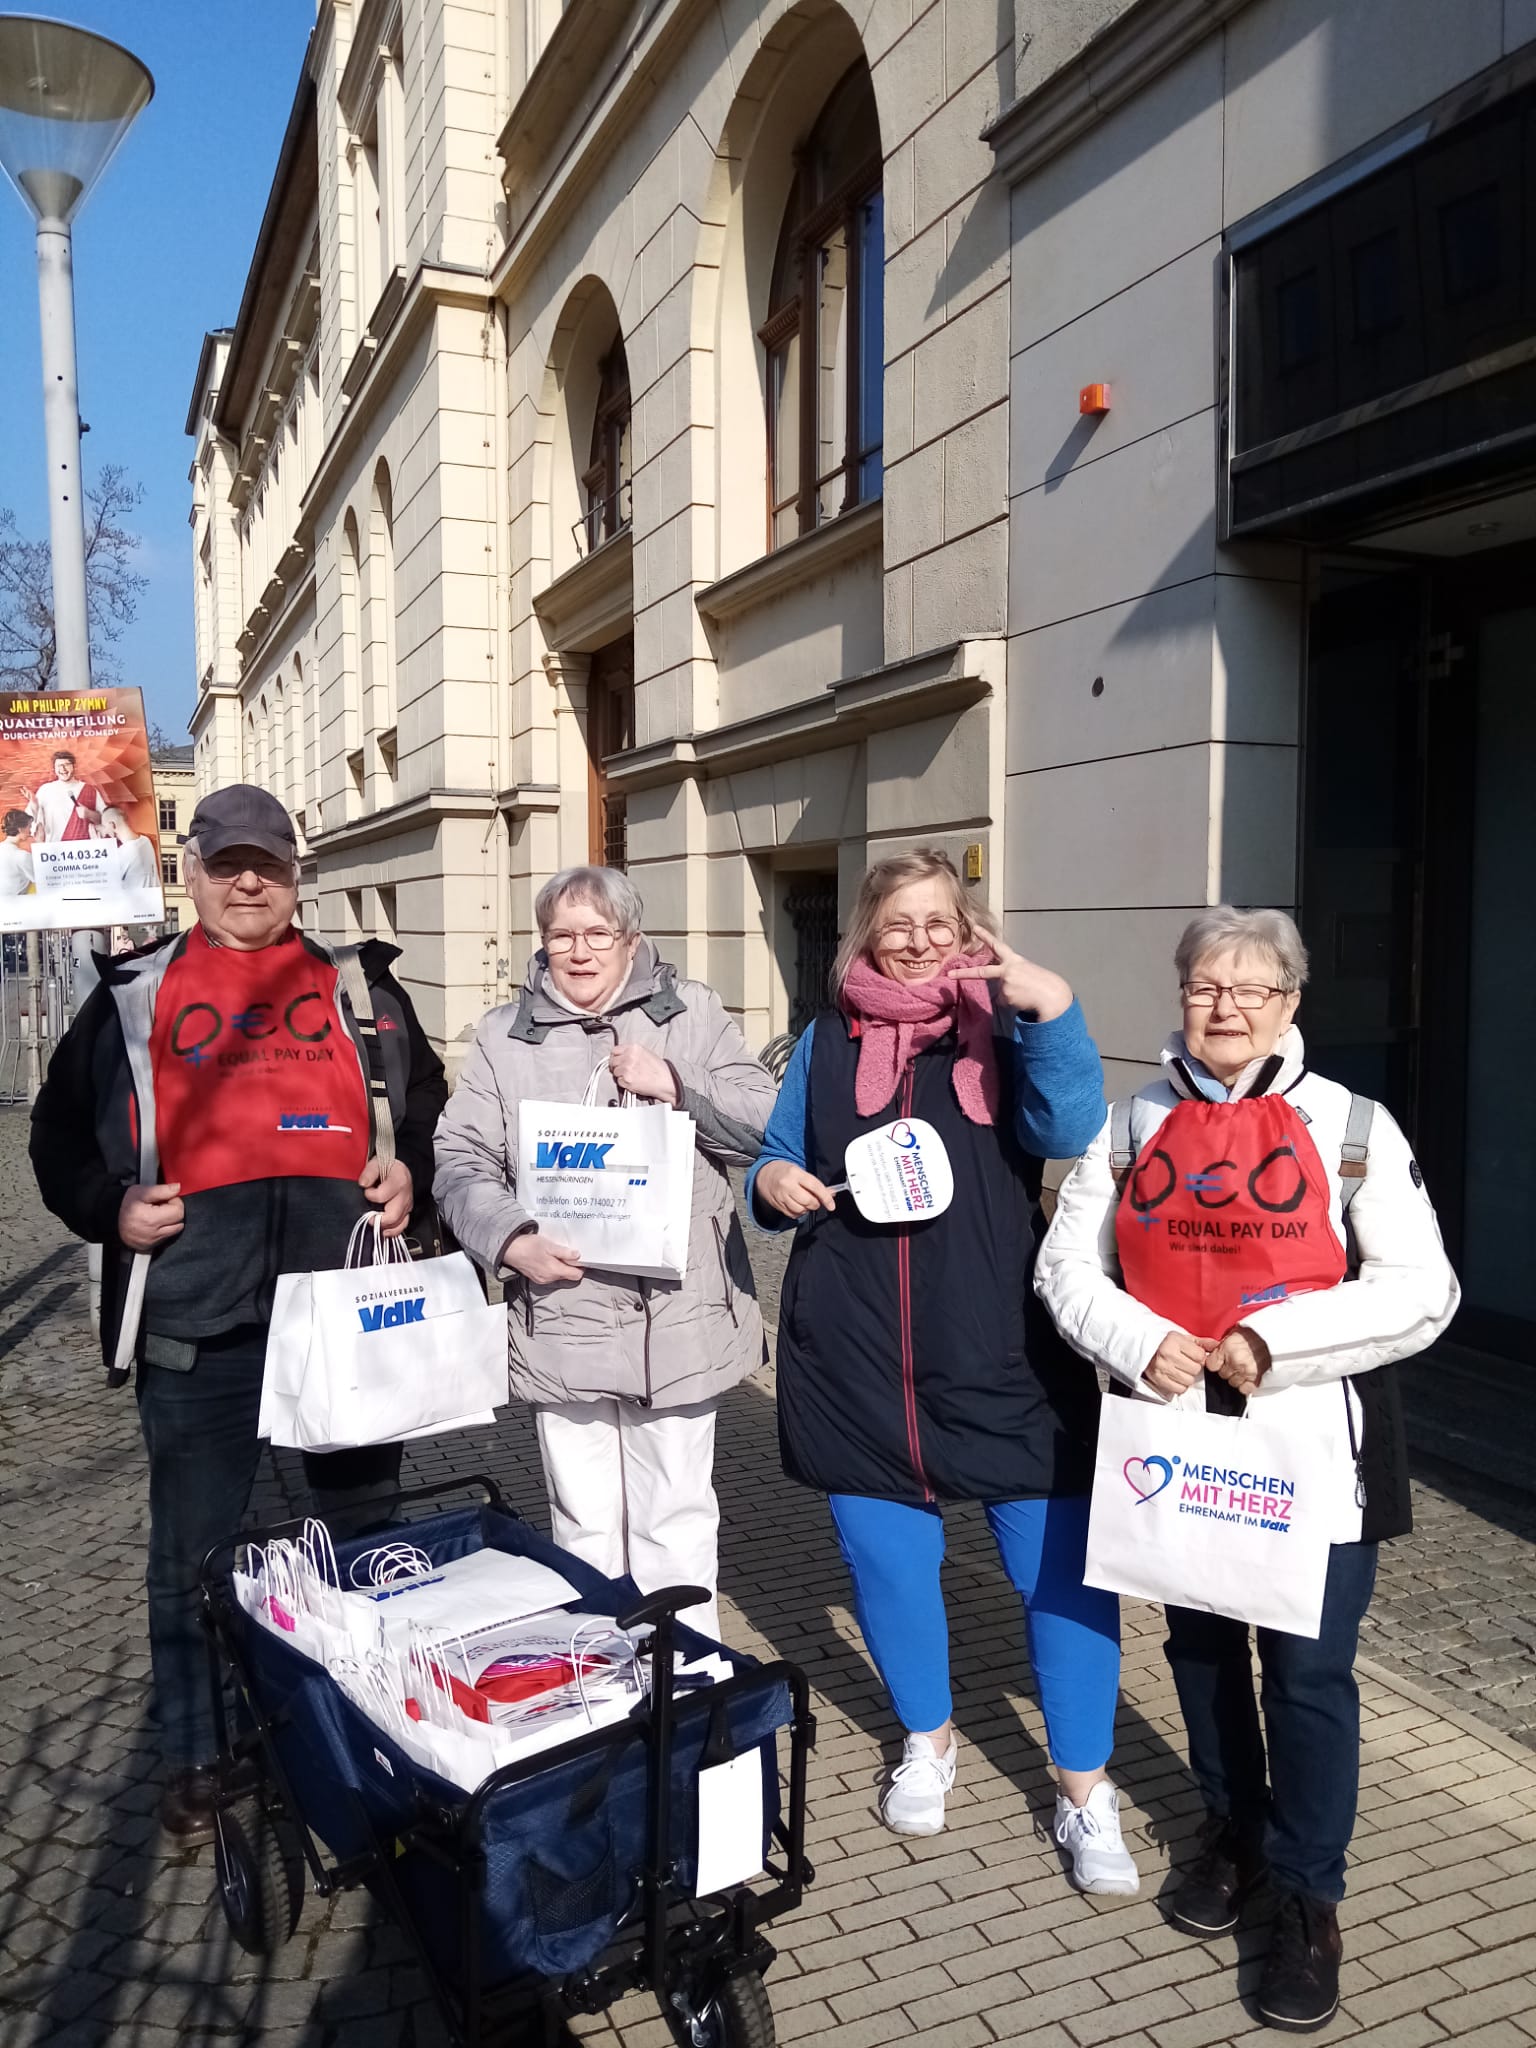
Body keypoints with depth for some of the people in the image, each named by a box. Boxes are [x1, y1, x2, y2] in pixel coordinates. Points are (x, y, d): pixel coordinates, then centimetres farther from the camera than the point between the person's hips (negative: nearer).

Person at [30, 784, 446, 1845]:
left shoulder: (359, 983, 12)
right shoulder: (133, 995, 9)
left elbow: (428, 1107, 18)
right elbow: (62, 1131, 13)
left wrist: (409, 1173, -1)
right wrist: (111, 1207, -4)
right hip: (195, 1316, -1)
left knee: (370, 1533, 14)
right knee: (193, 1548, 10)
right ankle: (194, 1757, 30)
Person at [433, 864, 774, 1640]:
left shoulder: (691, 1012, 4)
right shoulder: (505, 1035, 6)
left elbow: (768, 1129, -1)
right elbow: (459, 1162, 0)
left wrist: (678, 1087, -14)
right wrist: (512, 1238, -16)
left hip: (679, 1318, -1)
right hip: (562, 1319, 1)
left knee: (677, 1519, 9)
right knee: (583, 1521, 13)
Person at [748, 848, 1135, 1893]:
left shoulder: (1005, 1031, 1)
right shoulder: (828, 1045, 9)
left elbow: (1072, 1127, -17)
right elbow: (779, 1165, 14)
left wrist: (1052, 1007, -32)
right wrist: (773, 1183, -9)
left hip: (1003, 1352, -2)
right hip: (857, 1355, 3)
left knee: (1062, 1563, -1)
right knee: (887, 1555, 13)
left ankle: (1085, 1790, 20)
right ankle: (928, 1742, 39)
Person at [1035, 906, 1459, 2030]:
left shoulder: (1351, 1126, -6)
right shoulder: (1133, 1126, 3)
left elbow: (1420, 1292, -10)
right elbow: (1066, 1268, 3)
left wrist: (1277, 1339, -20)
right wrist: (1140, 1343, -15)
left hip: (1312, 1449, -3)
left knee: (1309, 1672, 4)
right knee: (1200, 1646, 19)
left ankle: (1307, 1893, 26)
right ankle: (1232, 1827, 43)